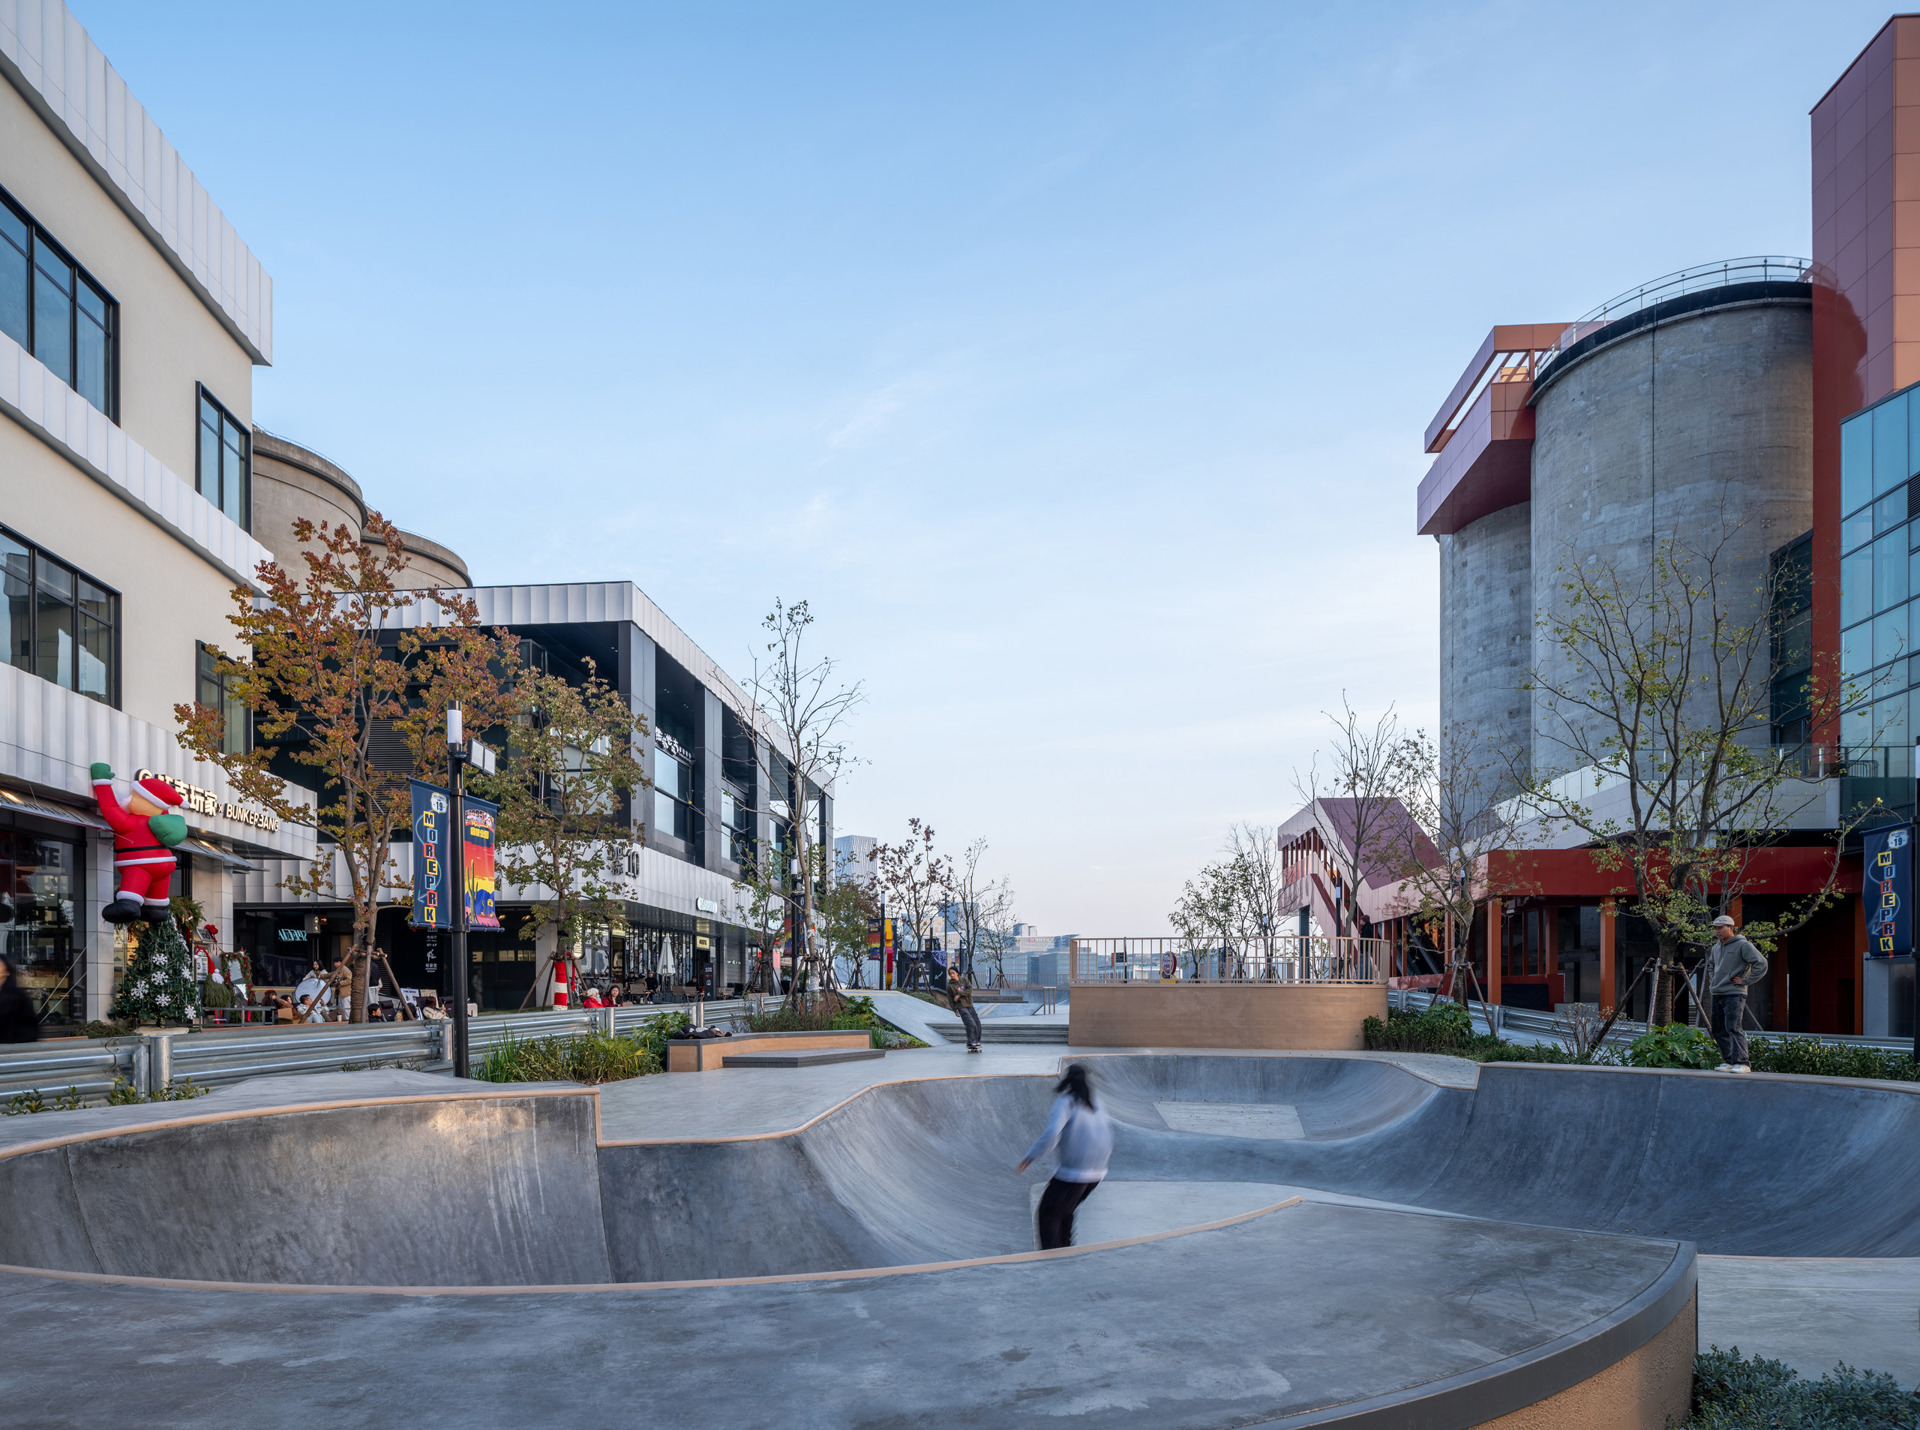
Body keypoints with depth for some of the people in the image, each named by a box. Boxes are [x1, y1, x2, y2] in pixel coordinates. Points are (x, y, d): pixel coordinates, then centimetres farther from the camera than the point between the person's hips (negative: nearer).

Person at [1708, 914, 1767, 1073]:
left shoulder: (1743, 945, -7)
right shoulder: (1716, 948, 16)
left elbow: (1761, 964, -15)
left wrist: (1745, 981, -14)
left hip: (1734, 994, -8)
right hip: (1717, 994, 8)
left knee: (1734, 1028, -17)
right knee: (1719, 1030, 8)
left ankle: (1741, 1063, -18)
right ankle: (1728, 1061, 15)